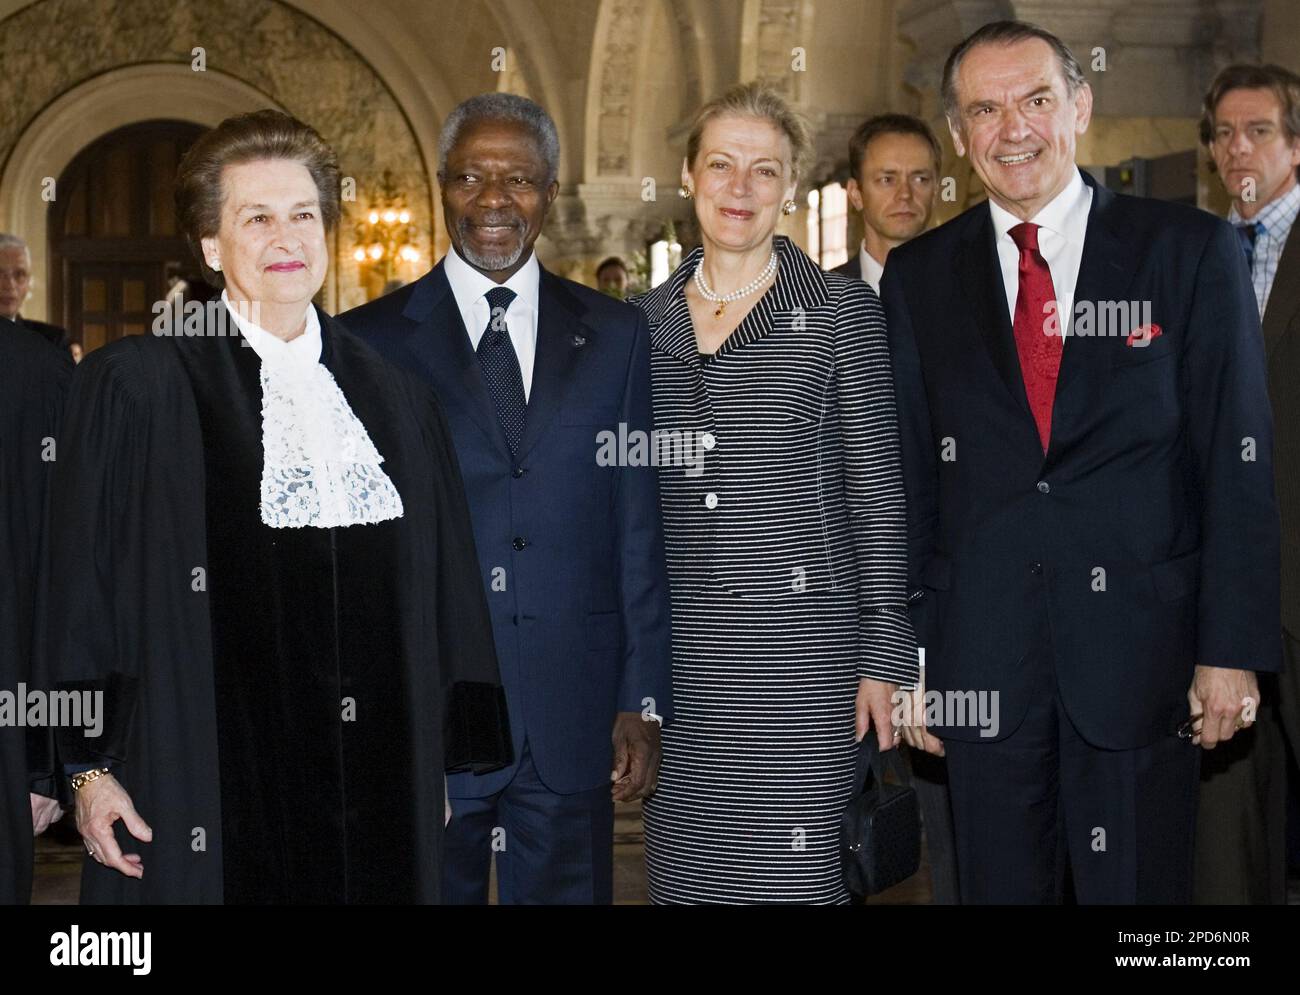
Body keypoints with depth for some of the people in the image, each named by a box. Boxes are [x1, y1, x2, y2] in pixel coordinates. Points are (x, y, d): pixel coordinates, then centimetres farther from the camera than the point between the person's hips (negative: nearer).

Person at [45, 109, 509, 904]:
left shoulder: (398, 400, 10)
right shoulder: (133, 387, -2)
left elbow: (444, 594, 12)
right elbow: (82, 590, -3)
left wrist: (445, 763, 10)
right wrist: (89, 768, -6)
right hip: (204, 800, -3)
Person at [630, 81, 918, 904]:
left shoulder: (841, 310, -1)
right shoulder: (645, 321, 10)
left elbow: (878, 494, -2)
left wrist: (886, 656, -6)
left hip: (801, 638, -4)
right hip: (677, 647, 4)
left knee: (793, 872, -2)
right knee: (682, 874, 9)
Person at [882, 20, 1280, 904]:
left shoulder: (1190, 252, 0)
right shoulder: (919, 277, 7)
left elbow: (1237, 463, -1)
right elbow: (910, 473, 8)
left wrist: (1233, 648, -6)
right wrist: (903, 650, 5)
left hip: (1140, 643, -2)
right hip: (982, 655, 2)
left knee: (1139, 885, 7)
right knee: (999, 885, 11)